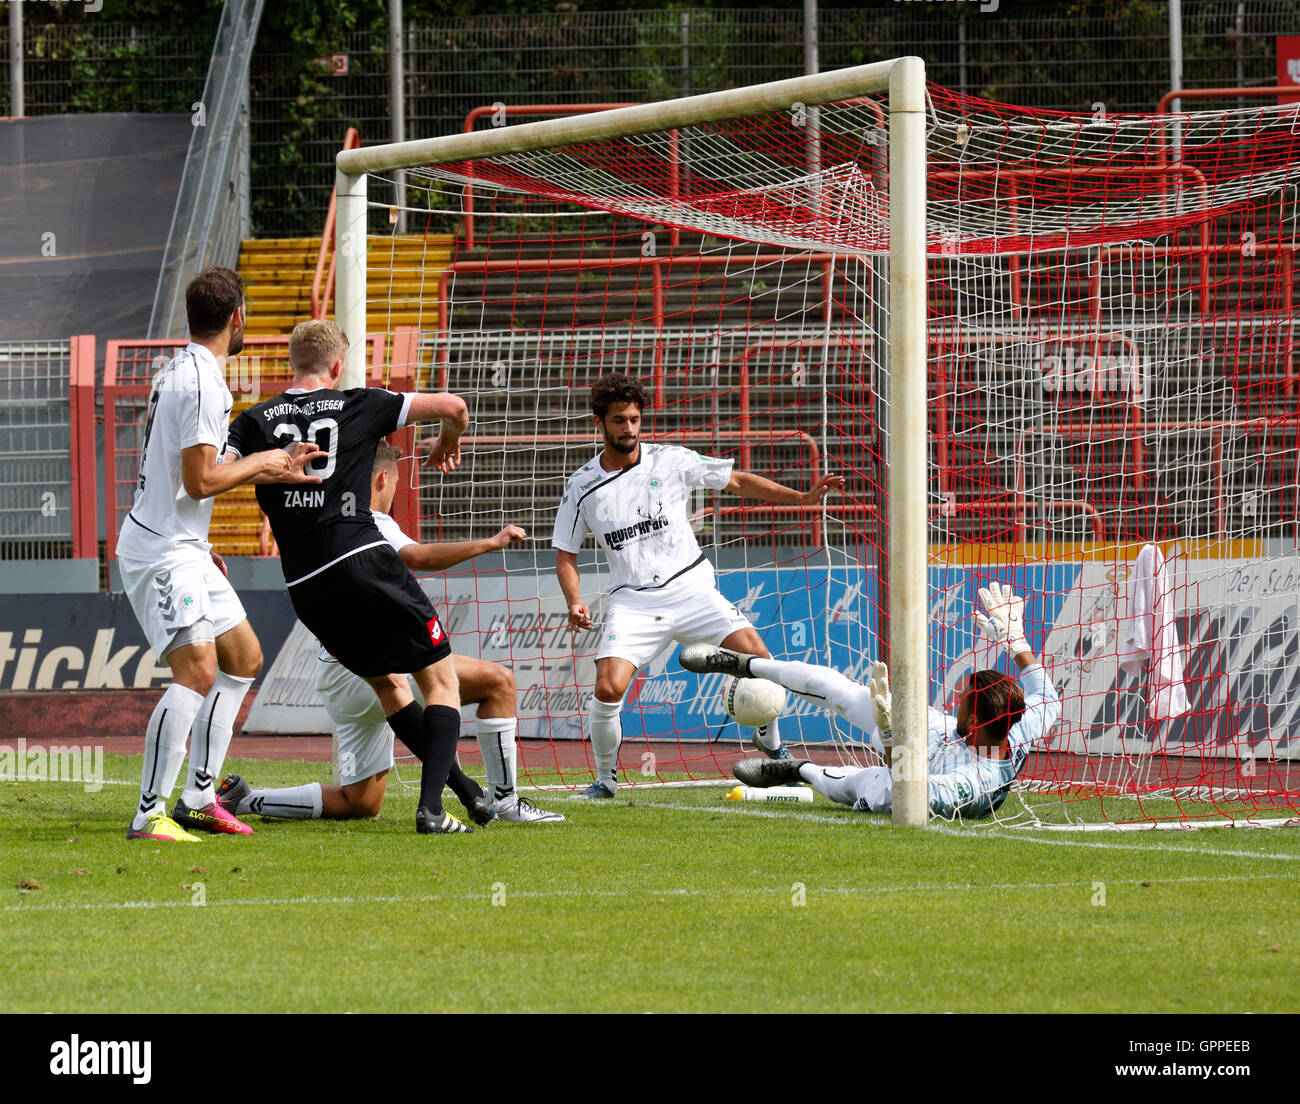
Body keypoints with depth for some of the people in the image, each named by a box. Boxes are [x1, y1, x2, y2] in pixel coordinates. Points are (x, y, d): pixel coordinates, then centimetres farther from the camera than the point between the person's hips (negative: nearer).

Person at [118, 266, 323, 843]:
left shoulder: (179, 373, 15)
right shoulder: (201, 382, -18)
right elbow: (200, 480, -22)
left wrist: (272, 470, 28)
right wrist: (258, 463, -6)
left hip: (184, 550, 11)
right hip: (162, 552, -11)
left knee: (243, 657, 16)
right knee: (198, 670, -22)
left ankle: (198, 797, 17)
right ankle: (149, 813, -23)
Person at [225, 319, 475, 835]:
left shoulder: (256, 420, 10)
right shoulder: (359, 405, 6)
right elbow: (453, 406, 5)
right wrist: (448, 443, 27)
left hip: (304, 588, 4)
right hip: (363, 557, -4)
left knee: (387, 683, 23)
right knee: (441, 680, 5)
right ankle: (432, 808, -11)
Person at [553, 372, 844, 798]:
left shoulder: (671, 461, -1)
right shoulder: (582, 486, 2)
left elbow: (737, 481, 8)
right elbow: (566, 552, 10)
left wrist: (801, 497, 2)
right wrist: (575, 603, -7)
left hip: (689, 586, 0)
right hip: (632, 600, 0)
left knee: (756, 657, -18)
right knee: (608, 688, -21)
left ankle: (770, 743, 9)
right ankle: (605, 779, 3)